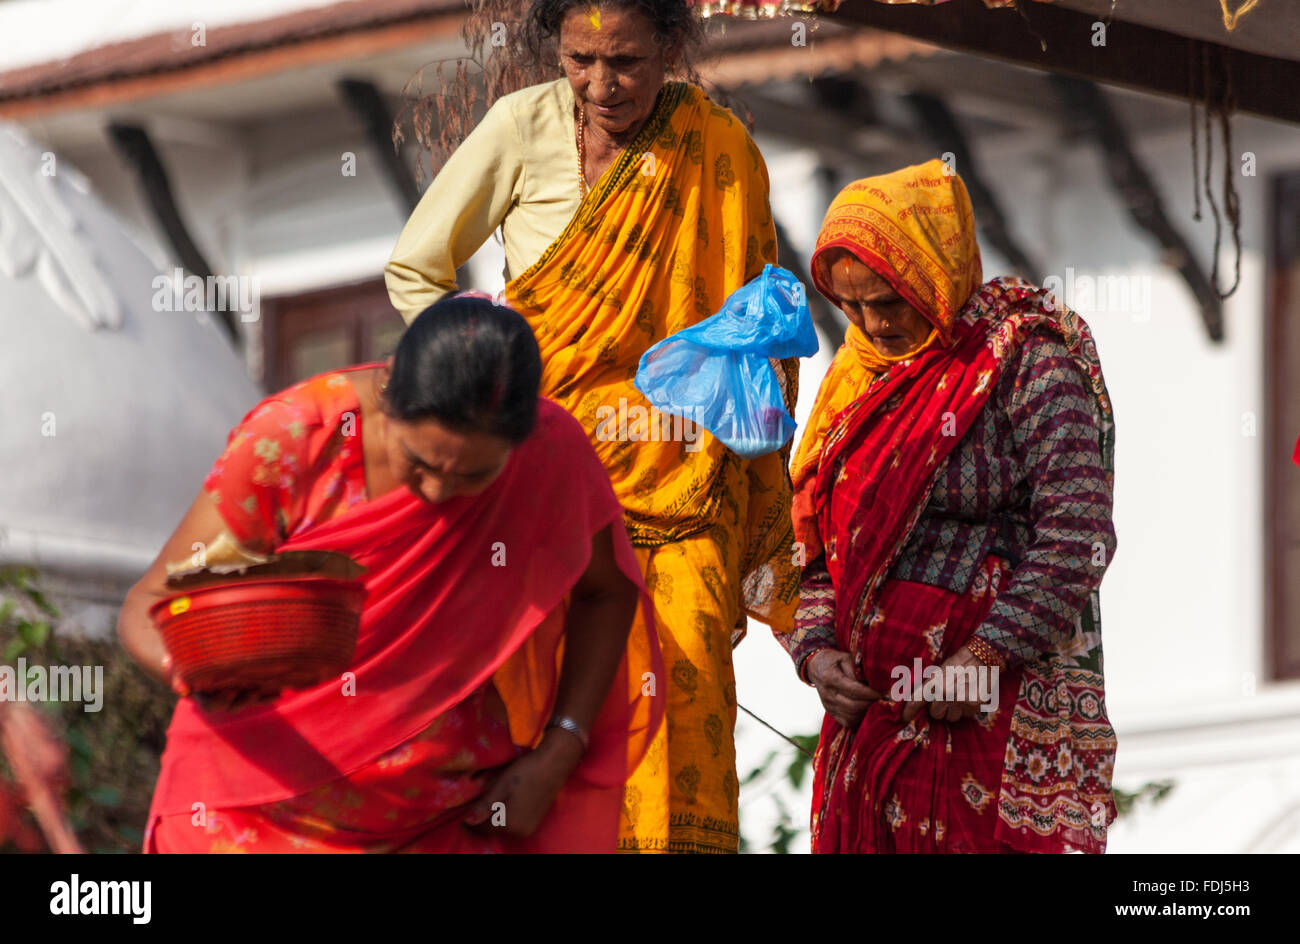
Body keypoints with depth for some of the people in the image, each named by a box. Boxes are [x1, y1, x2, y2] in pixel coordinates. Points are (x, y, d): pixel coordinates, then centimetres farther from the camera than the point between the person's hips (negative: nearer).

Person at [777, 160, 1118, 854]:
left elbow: (1078, 537, -14)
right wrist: (816, 651, -1)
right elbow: (817, 543, 17)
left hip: (1002, 710, -6)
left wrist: (979, 661, -17)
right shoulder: (857, 378, 16)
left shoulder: (1027, 365, -6)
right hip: (872, 709, 6)